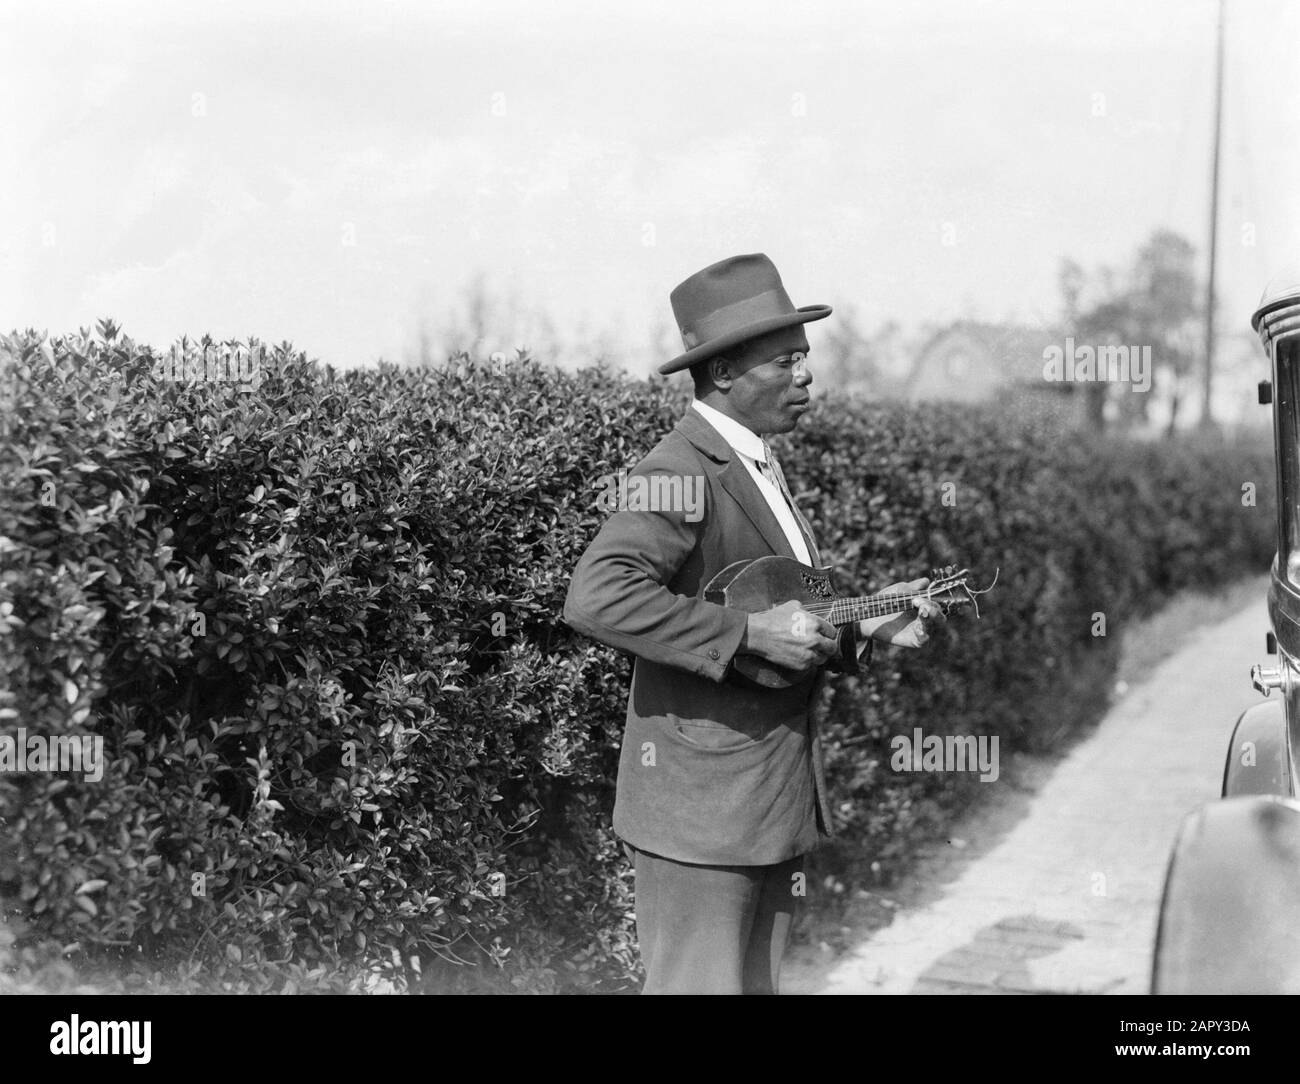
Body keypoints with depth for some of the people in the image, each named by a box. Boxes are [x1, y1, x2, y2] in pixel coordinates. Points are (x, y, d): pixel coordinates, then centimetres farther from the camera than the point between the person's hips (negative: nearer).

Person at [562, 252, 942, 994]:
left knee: (758, 983, 15)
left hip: (776, 800, 9)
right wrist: (751, 634, -27)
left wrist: (865, 629, 6)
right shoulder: (683, 474, -16)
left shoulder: (759, 467, 15)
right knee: (702, 983, -4)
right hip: (702, 804, -9)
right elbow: (597, 600, -29)